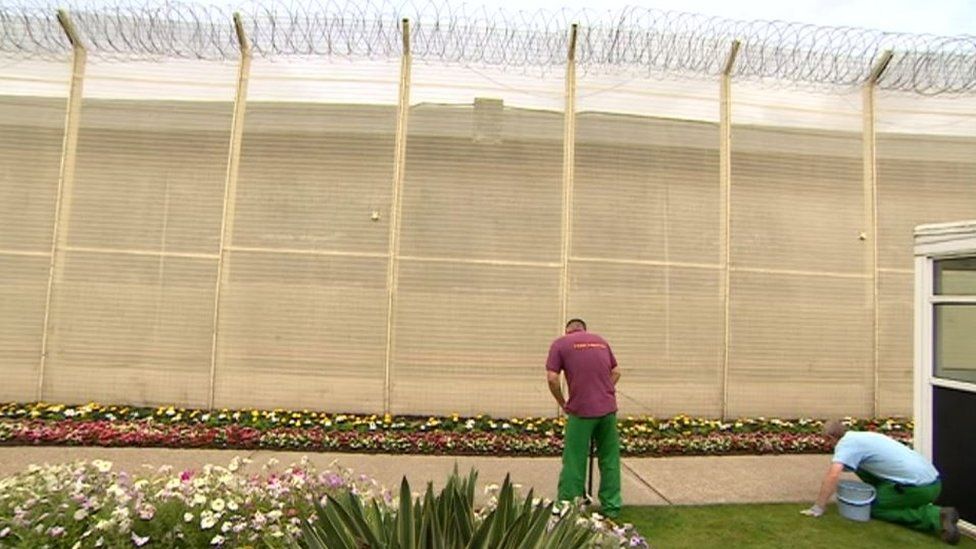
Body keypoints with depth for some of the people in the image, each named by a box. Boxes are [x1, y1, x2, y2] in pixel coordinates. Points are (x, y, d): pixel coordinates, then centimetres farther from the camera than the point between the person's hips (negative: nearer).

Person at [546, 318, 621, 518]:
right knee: (609, 459, 15)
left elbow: (552, 378, -6)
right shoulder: (601, 340, 17)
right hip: (608, 408, 4)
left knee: (574, 461, 7)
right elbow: (616, 372, 18)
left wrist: (562, 403, 7)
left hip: (581, 410, -4)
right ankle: (611, 506, 22)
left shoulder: (560, 344, 3)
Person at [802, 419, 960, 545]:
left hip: (918, 487, -8)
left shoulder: (846, 443, -9)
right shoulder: (863, 436, 19)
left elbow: (833, 475, -23)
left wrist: (818, 507, -18)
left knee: (872, 507, 6)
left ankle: (936, 516, -5)